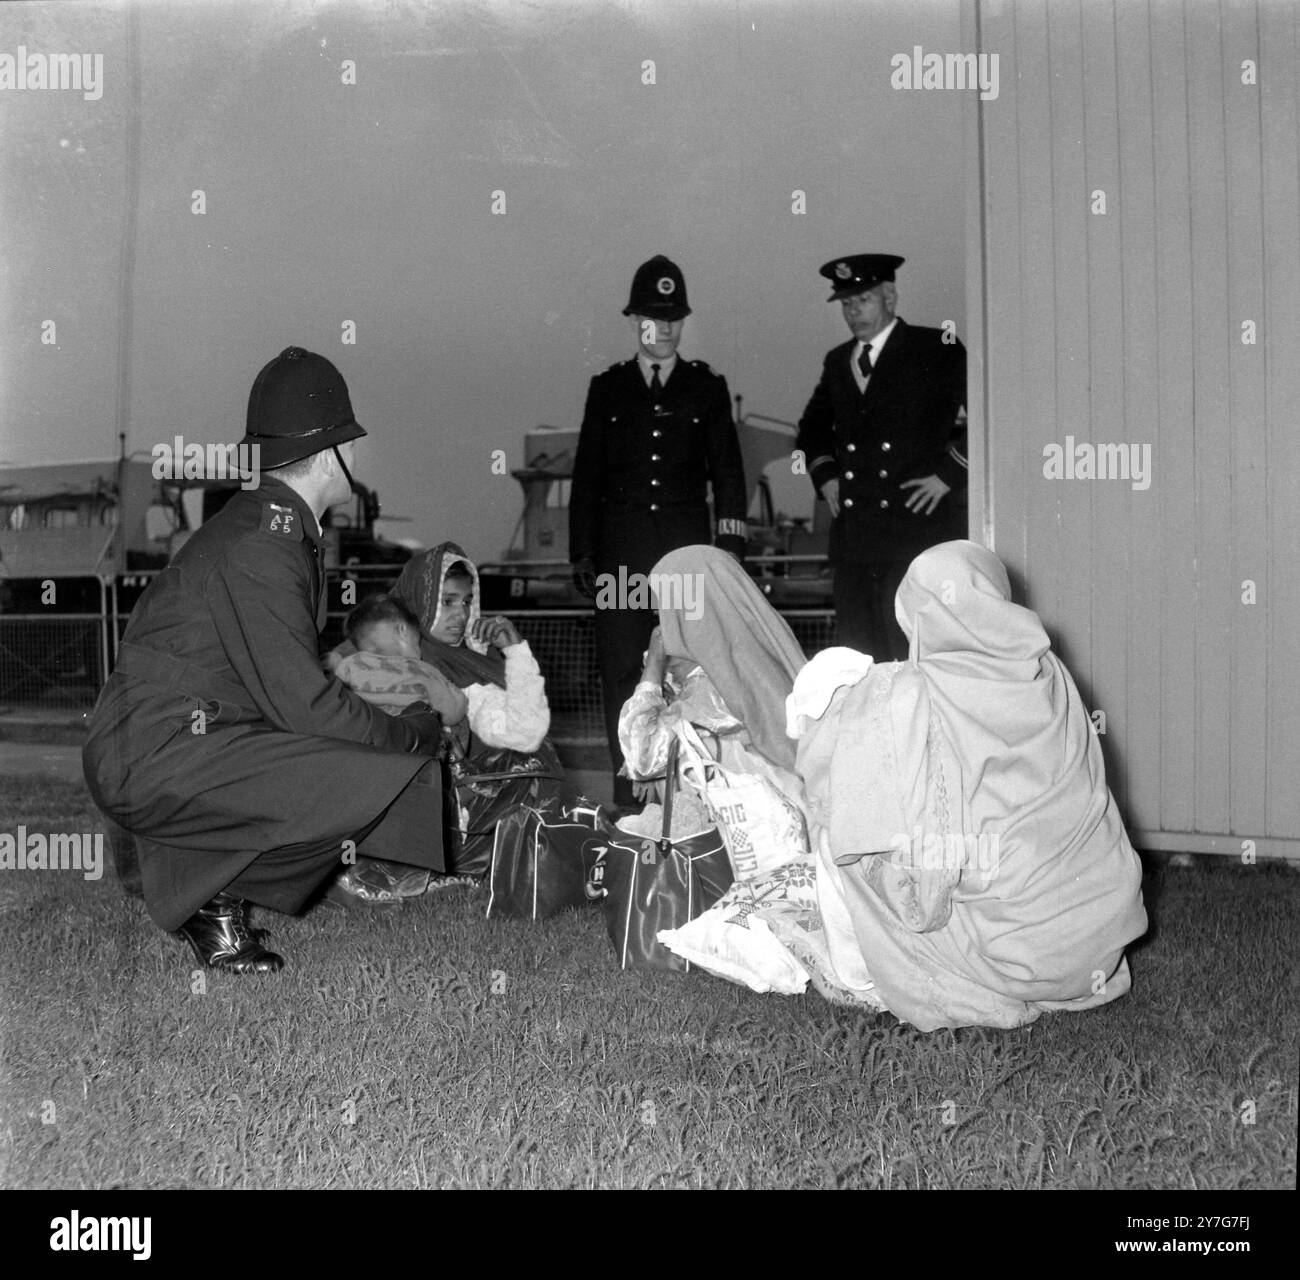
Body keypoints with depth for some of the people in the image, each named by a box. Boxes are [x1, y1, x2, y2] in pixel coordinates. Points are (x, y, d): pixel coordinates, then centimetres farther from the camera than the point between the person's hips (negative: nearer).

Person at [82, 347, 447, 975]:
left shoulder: (275, 525, 13)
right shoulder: (257, 547, -19)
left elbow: (294, 678, 18)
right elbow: (303, 704, -20)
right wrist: (416, 735, -8)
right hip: (154, 761, -10)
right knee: (390, 780, -20)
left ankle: (206, 875, 9)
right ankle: (213, 891, -4)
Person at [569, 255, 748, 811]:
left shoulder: (707, 386, 11)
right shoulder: (607, 388, 11)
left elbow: (727, 471, 9)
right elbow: (586, 475, 10)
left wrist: (730, 546, 0)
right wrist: (581, 552, 4)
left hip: (687, 545, 0)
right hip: (620, 549, 1)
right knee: (621, 670, -1)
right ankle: (627, 792, 7)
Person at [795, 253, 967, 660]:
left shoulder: (938, 351, 0)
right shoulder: (837, 361, 17)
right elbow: (813, 426, 32)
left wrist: (949, 473, -7)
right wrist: (825, 475, 16)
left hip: (919, 528, -5)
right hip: (853, 533, 6)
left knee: (912, 654, -9)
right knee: (854, 654, 5)